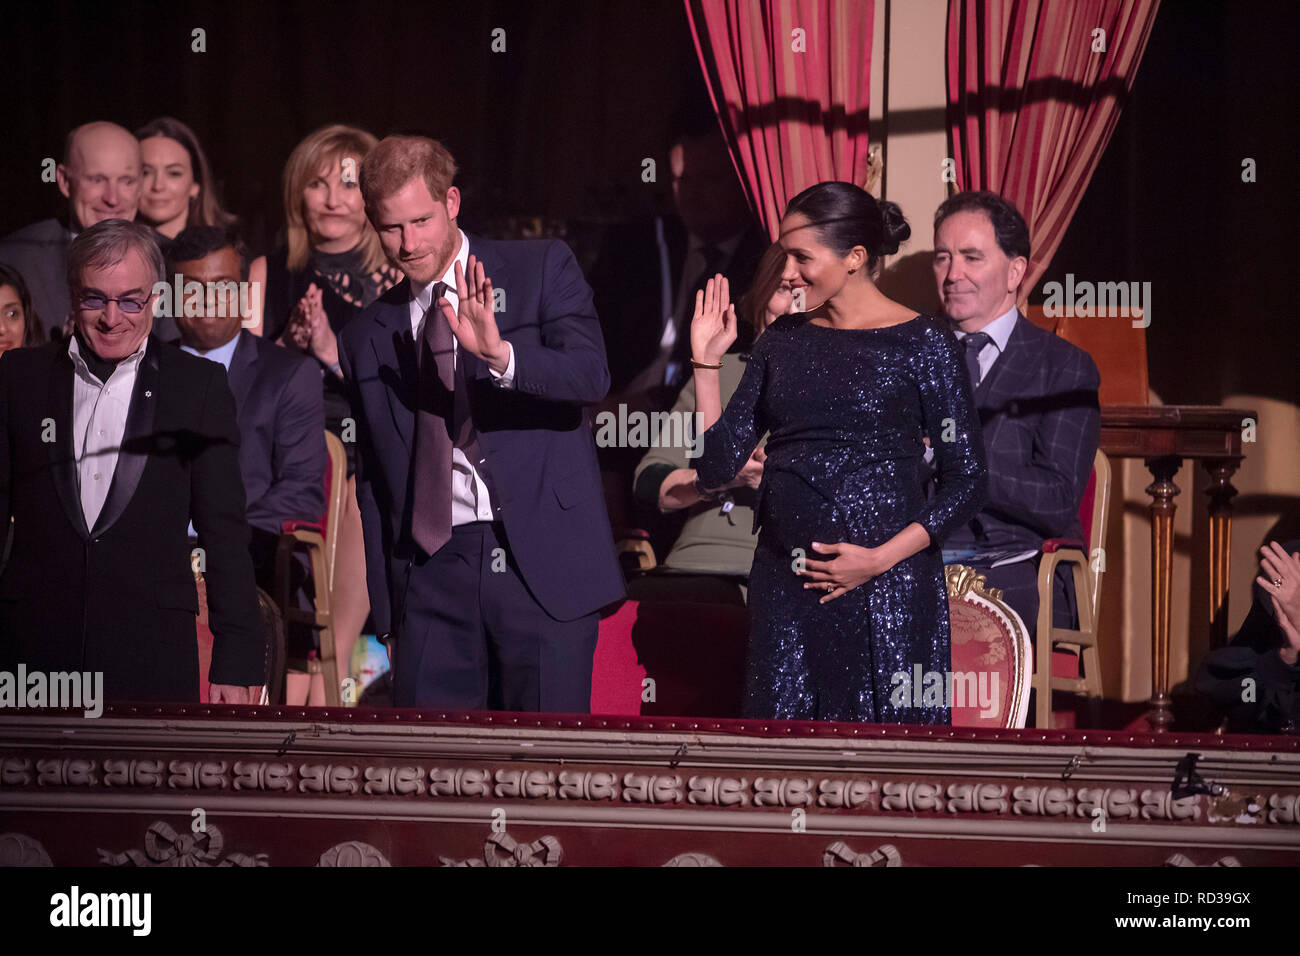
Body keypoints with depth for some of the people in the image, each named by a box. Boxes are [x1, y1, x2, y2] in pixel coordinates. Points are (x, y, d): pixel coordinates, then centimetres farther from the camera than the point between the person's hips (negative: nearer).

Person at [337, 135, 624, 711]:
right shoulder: (366, 339, 15)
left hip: (543, 566, -3)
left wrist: (500, 353, -29)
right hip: (430, 577, 3)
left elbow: (591, 375, -11)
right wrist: (385, 612, 15)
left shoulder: (543, 270, 5)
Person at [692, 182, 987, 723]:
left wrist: (880, 558, -13)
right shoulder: (782, 340, 11)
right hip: (782, 585, 4)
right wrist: (706, 361, 1)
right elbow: (717, 469, 9)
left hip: (884, 586, -4)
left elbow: (967, 480, -4)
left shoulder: (921, 343, -3)